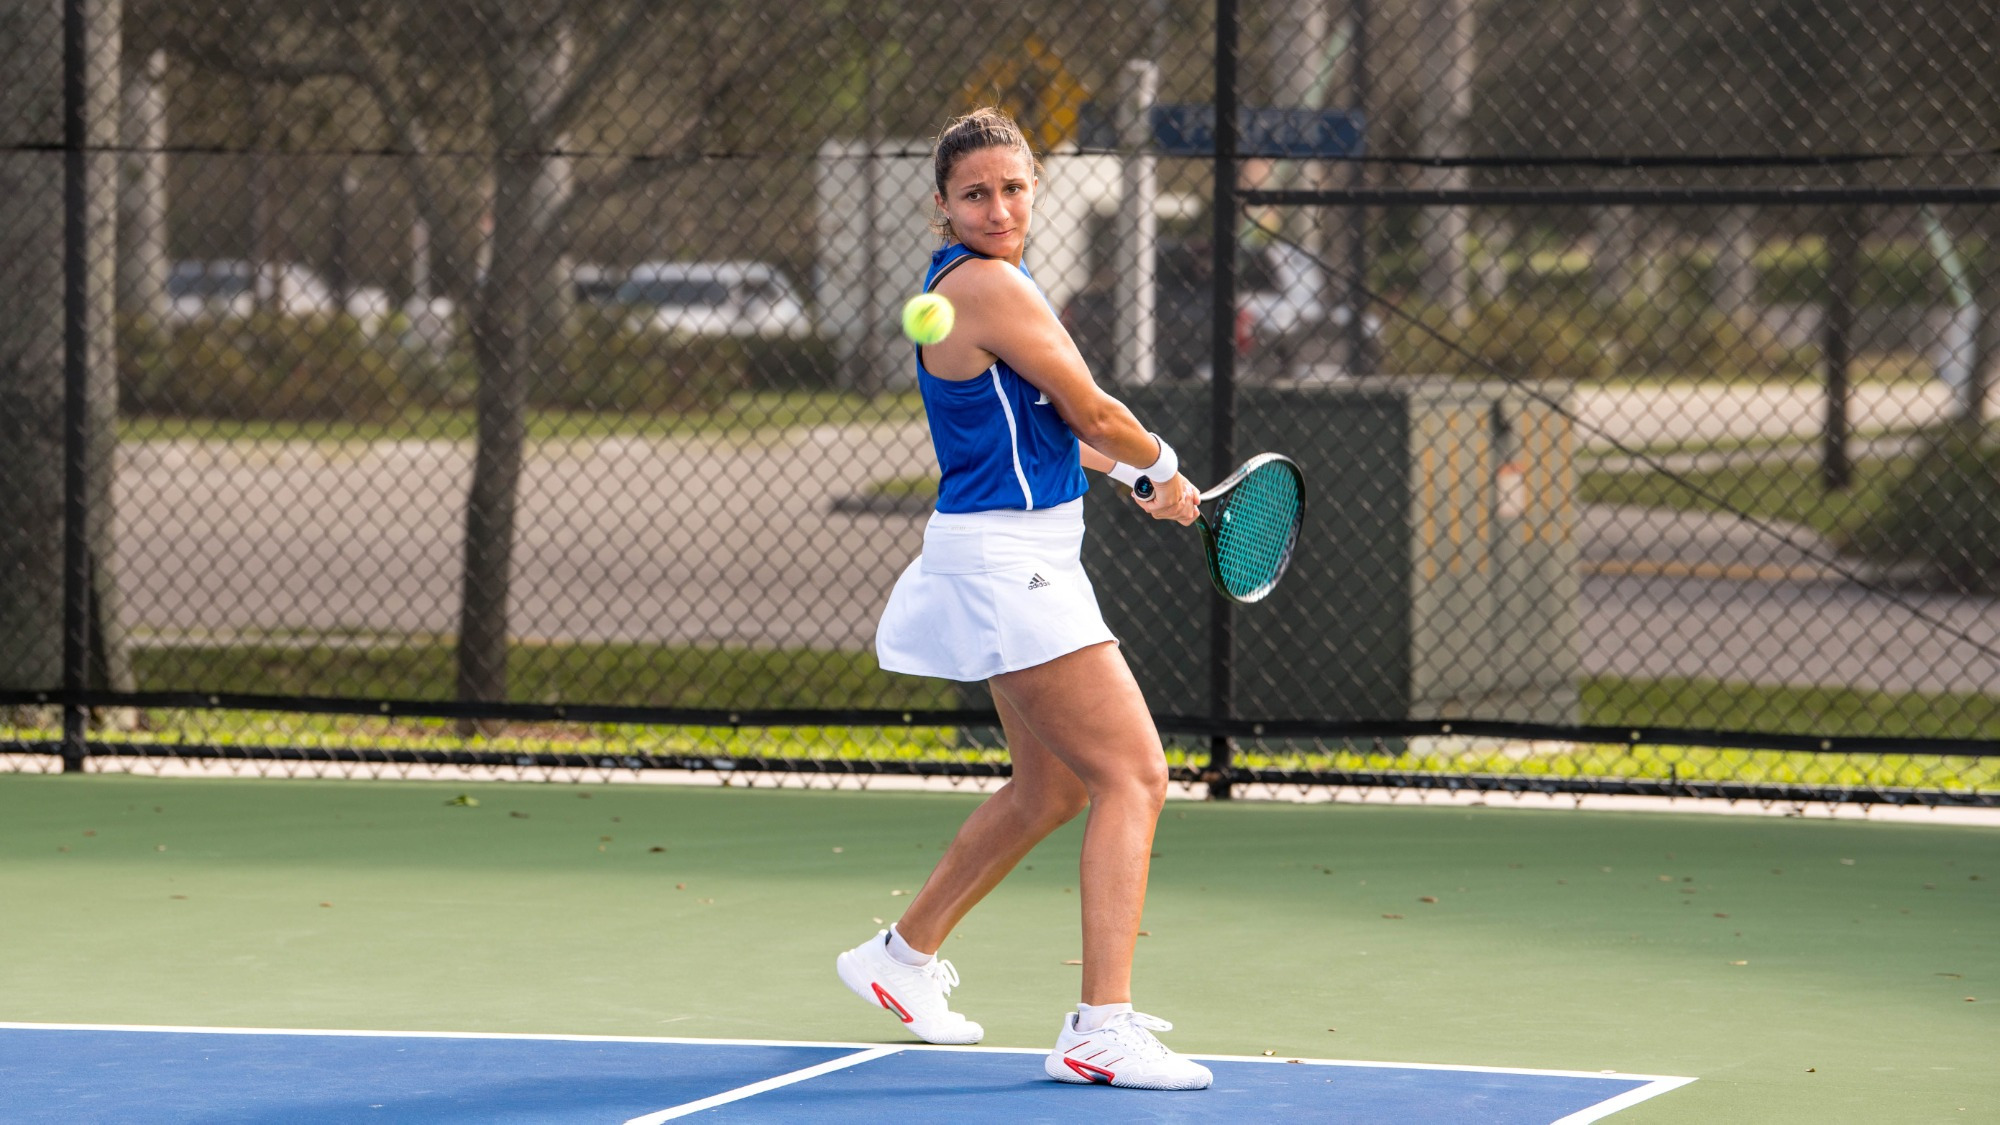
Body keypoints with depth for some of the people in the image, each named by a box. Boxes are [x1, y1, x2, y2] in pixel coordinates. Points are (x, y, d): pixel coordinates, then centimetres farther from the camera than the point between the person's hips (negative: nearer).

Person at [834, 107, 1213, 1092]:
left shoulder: (964, 282, 13)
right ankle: (1100, 1030, -17)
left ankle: (906, 953, 35)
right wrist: (1160, 465, 7)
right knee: (1133, 777, -13)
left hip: (1023, 563, 10)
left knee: (1051, 789, 21)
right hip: (1005, 562, -10)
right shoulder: (990, 286, -17)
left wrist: (1127, 473, 23)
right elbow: (1094, 414, -11)